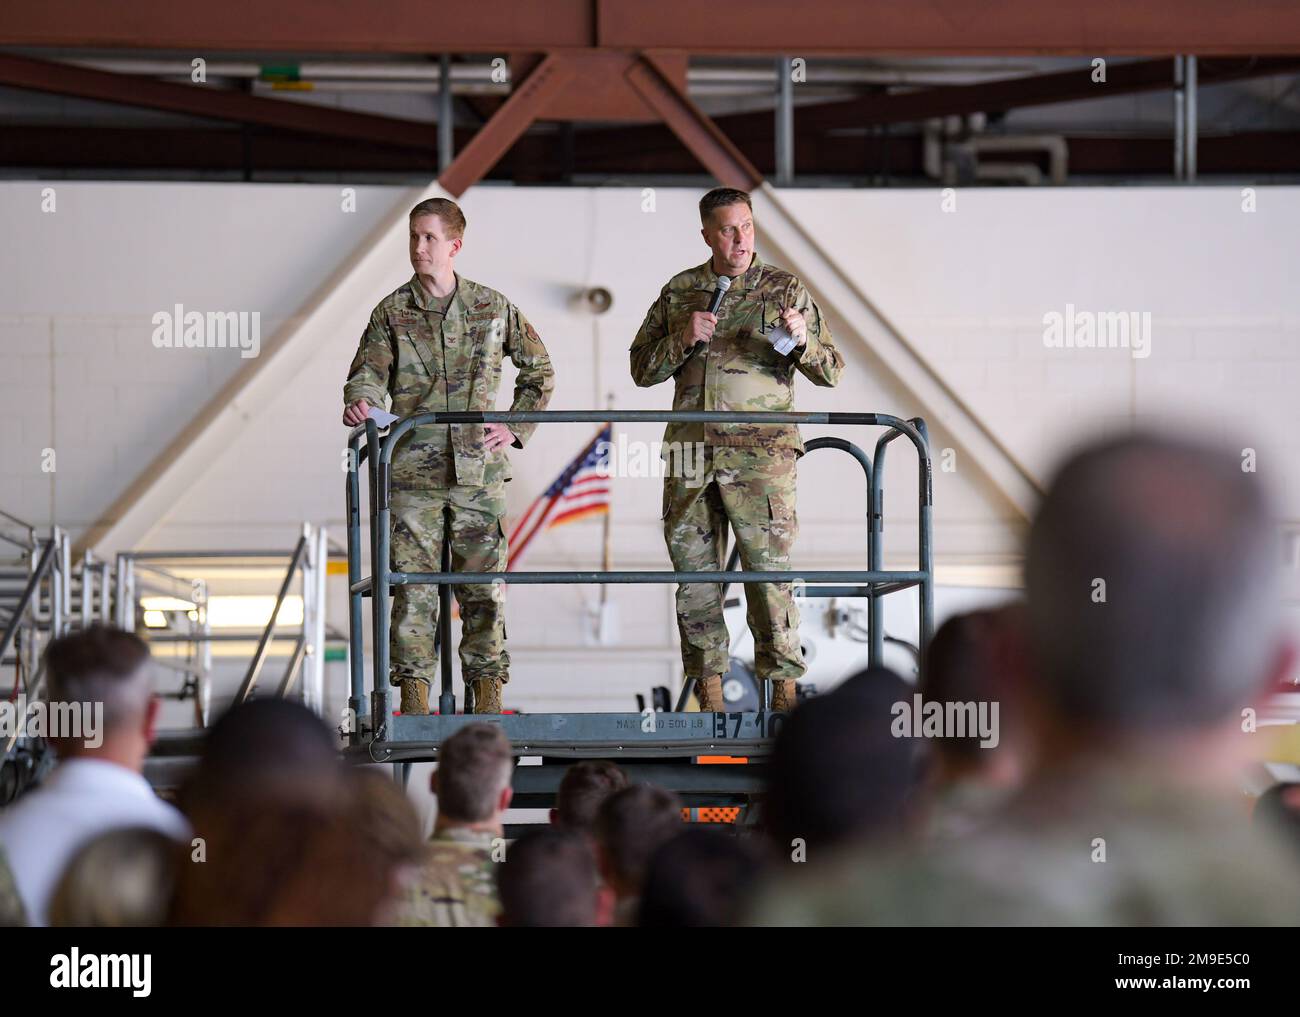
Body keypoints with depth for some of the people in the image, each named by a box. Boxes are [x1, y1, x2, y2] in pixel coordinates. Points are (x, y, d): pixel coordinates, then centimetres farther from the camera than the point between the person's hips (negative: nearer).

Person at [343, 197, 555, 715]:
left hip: (479, 473, 1)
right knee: (413, 588, -3)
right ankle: (414, 693, 2)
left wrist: (516, 427, 8)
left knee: (484, 588, 1)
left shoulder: (492, 308, 7)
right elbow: (369, 373, -5)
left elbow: (539, 371, 19)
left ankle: (487, 691, 7)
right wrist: (360, 402, -28)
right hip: (414, 473, -1)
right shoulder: (392, 313, 5)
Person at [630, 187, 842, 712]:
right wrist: (682, 341, -4)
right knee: (694, 571, 4)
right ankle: (709, 690, 11)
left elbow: (831, 373, 3)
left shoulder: (784, 289, 5)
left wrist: (803, 341, -18)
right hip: (690, 450, 3)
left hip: (760, 452, -3)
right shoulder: (679, 292, 12)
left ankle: (784, 685, -2)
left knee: (768, 570, -8)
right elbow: (643, 370, 14)